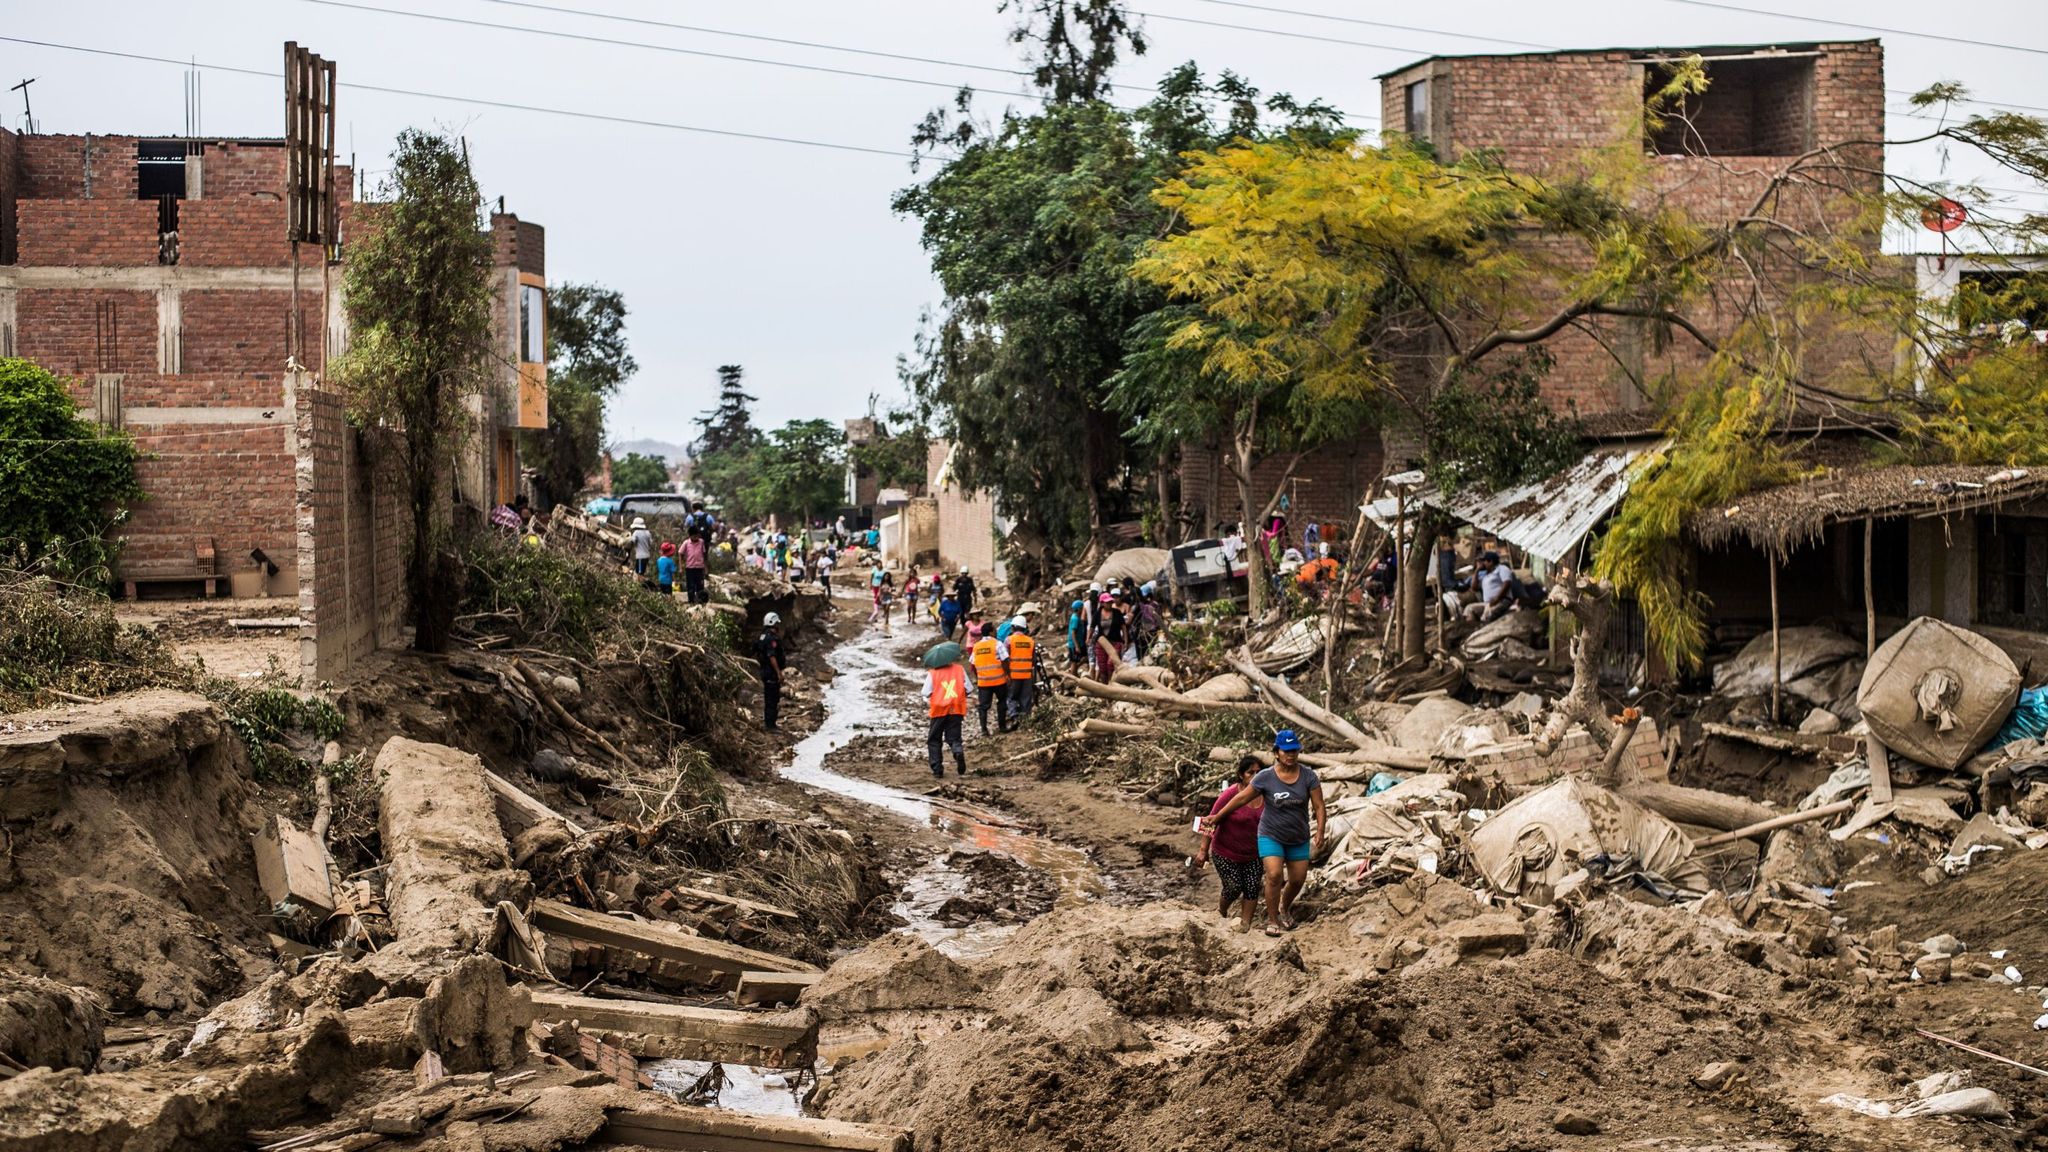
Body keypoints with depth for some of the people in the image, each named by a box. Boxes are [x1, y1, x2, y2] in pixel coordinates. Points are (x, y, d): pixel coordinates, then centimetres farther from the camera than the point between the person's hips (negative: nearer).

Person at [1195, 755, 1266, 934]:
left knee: (1252, 888, -2)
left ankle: (1245, 923, 9)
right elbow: (1212, 821, -15)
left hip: (1253, 854, 4)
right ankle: (1222, 911, 32)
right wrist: (1203, 849, -16)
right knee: (1234, 888, 1)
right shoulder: (1230, 795, -19)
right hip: (1226, 854, -4)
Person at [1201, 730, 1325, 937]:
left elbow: (1318, 806, -7)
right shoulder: (1265, 777, -12)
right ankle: (1272, 920, -4)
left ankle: (1284, 908, 41)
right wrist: (1217, 817, 1)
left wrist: (1320, 832, -19)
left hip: (1299, 839, 2)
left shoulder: (1308, 776, -10)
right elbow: (1242, 798, -3)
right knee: (1274, 876, -19)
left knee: (1298, 879, 9)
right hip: (1271, 836, -2)